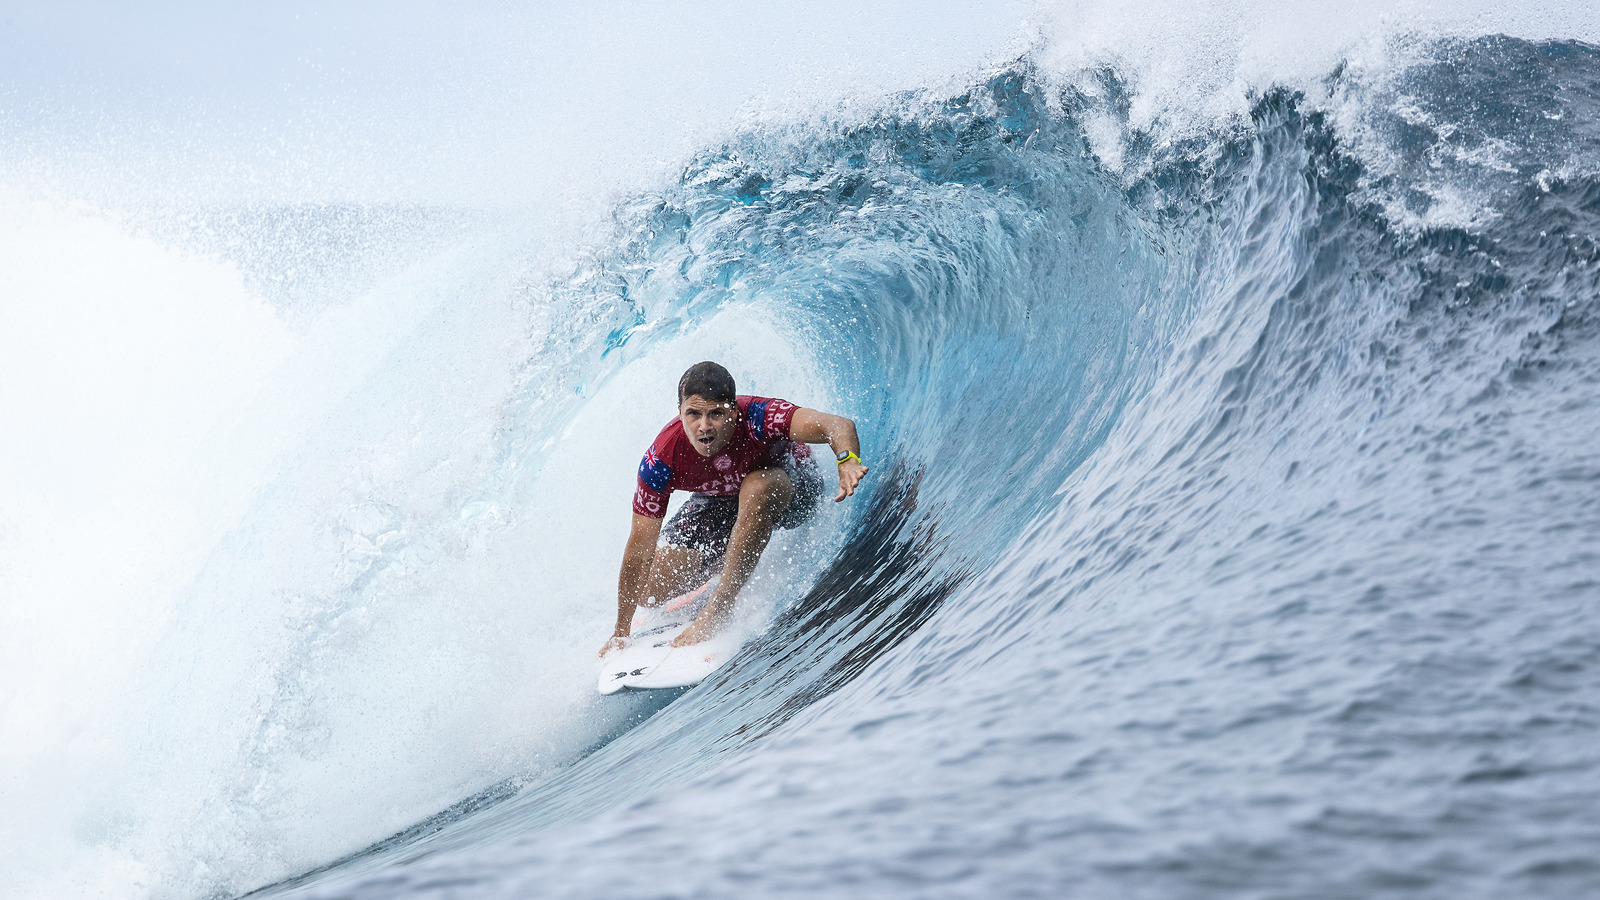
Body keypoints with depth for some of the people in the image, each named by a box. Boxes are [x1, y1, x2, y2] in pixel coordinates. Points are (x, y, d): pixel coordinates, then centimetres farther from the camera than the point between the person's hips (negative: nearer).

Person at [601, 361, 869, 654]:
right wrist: (621, 632, -20)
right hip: (719, 501, 3)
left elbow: (838, 425, -51)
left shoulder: (755, 418, -39)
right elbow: (639, 550, -24)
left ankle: (720, 606, -27)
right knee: (650, 592, -4)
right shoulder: (661, 461, -31)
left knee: (755, 488, -40)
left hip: (792, 488, -3)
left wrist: (847, 462, -75)